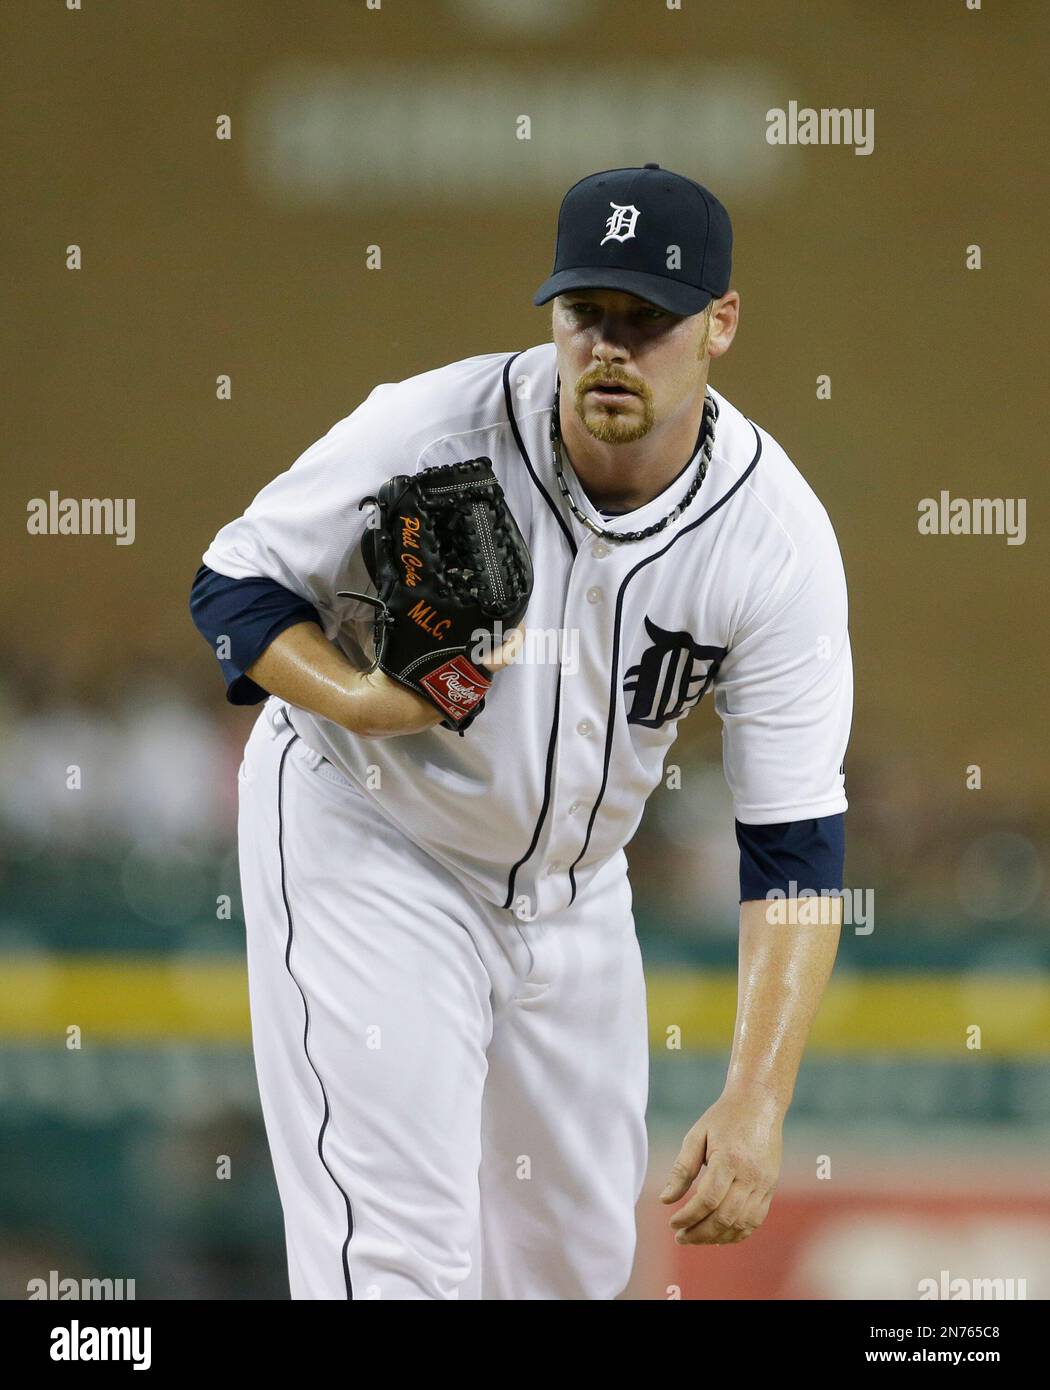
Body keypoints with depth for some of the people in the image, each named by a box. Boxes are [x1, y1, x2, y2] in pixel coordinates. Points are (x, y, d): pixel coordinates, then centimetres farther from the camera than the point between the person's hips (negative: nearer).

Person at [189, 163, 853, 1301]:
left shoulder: (778, 537, -20)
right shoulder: (431, 431, -24)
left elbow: (793, 842, -20)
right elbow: (234, 583, -10)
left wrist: (757, 1099, -30)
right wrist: (364, 701, -31)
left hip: (572, 885, 4)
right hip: (365, 841, -4)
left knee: (581, 1254, 13)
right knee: (402, 1251, -16)